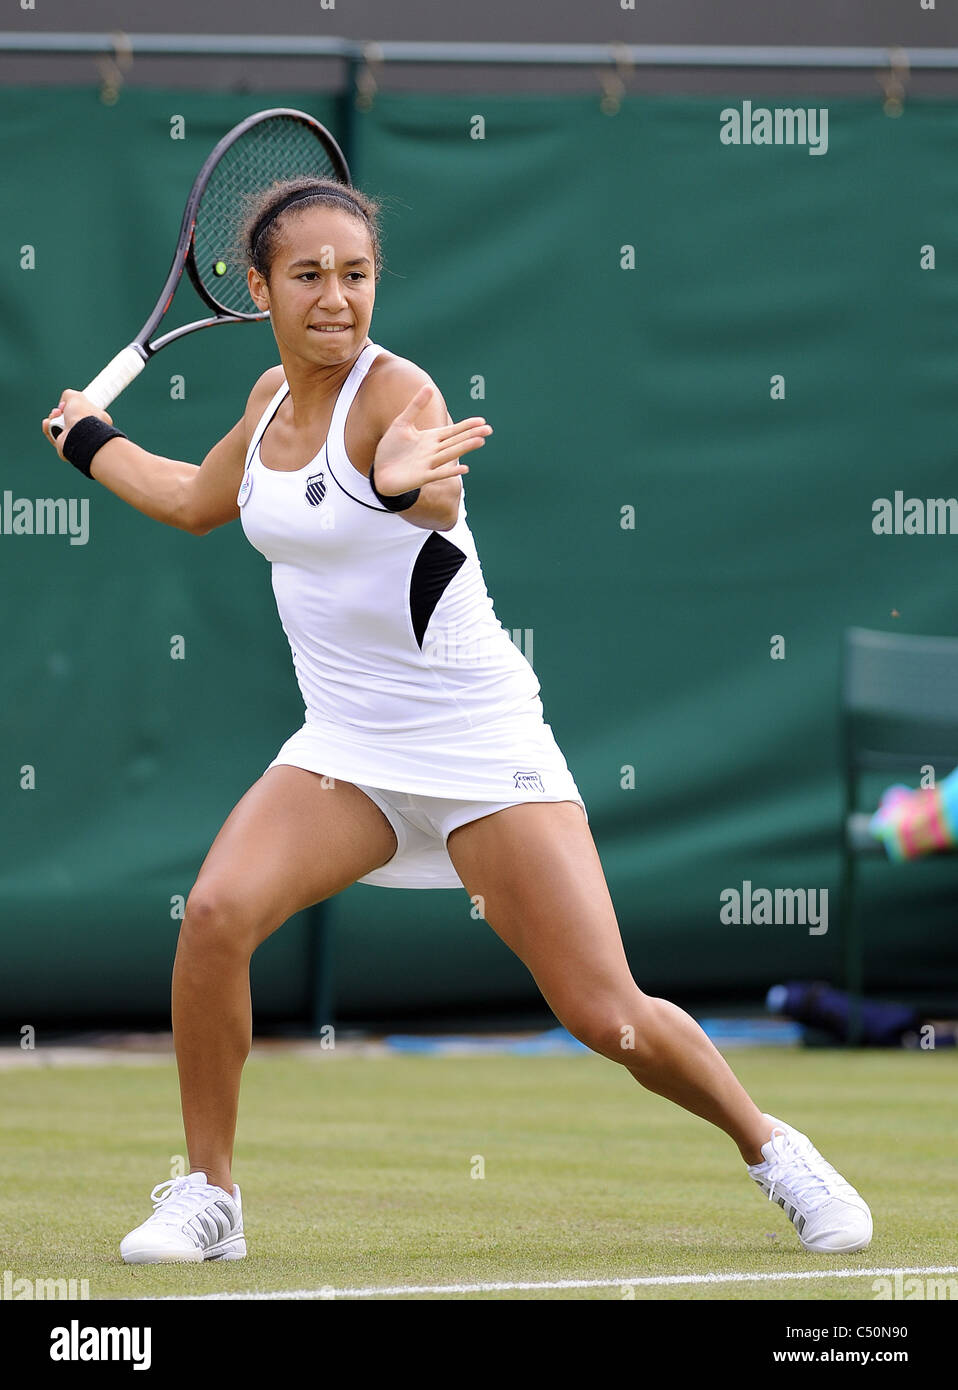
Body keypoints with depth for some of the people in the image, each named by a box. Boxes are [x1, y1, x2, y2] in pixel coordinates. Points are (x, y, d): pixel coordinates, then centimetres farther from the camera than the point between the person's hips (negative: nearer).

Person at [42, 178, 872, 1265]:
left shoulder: (395, 391, -16)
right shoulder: (274, 397, 5)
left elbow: (440, 501, -40)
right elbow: (198, 500, 29)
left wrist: (411, 485, -63)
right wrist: (89, 439, 38)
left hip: (482, 746, -5)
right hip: (346, 749, 5)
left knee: (606, 1018, -9)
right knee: (216, 912, -22)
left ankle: (767, 1146, 19)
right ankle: (207, 1195, -8)